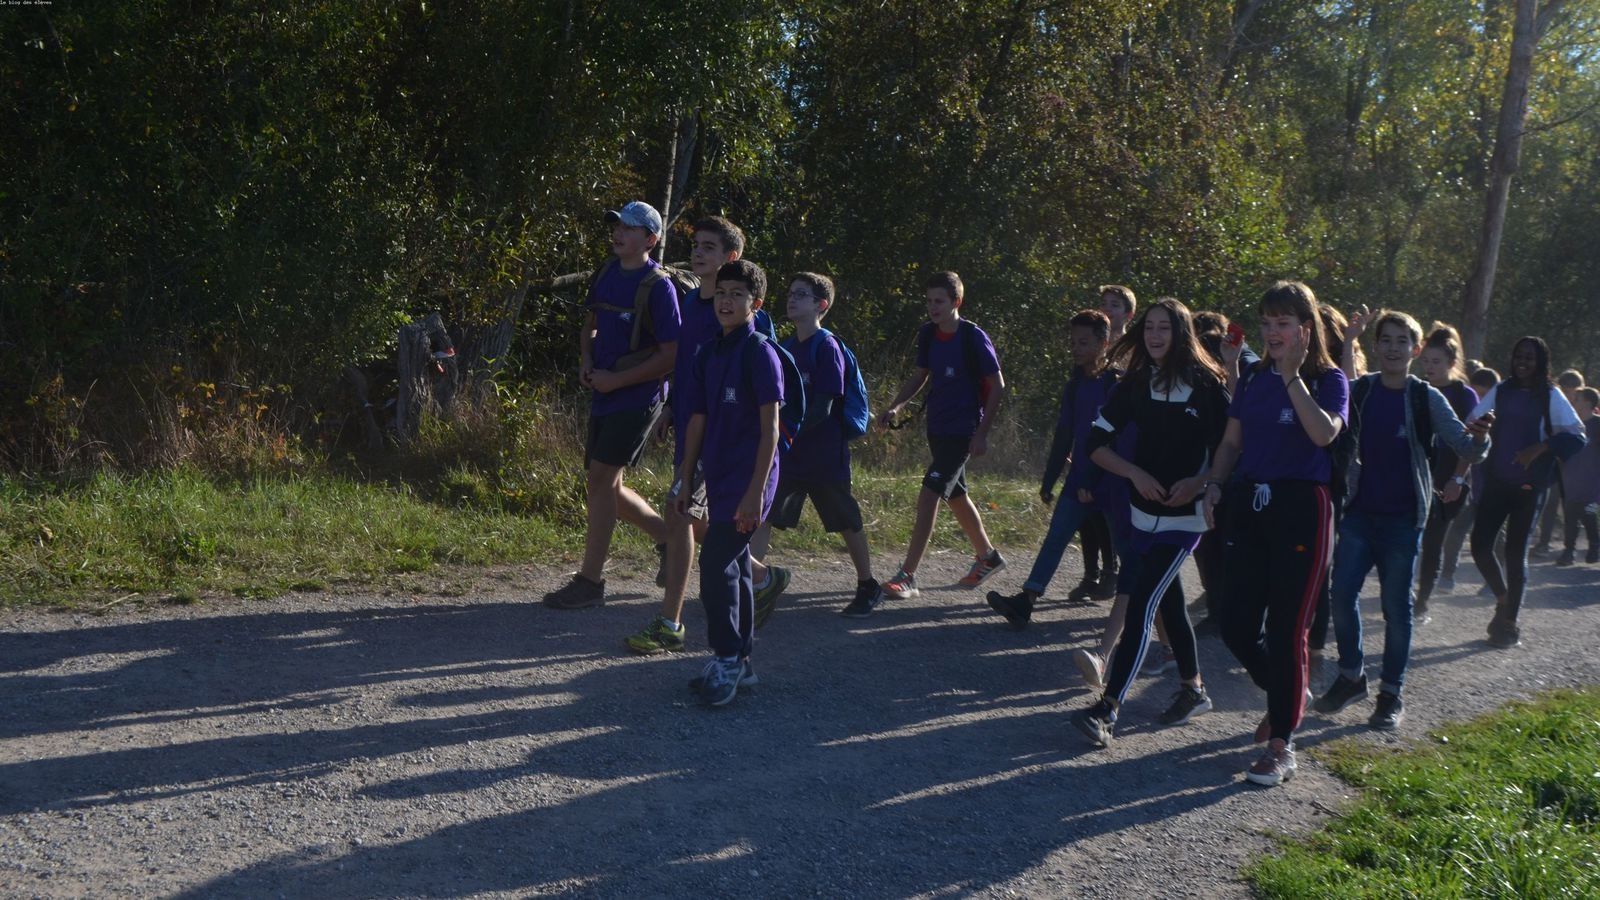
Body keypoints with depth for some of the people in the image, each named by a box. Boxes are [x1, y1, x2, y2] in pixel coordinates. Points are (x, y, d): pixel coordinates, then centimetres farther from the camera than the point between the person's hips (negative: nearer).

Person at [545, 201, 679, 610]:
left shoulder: (658, 286, -14)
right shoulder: (608, 273, 9)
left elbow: (671, 356, -17)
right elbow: (590, 325, 22)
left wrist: (615, 380, -17)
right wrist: (586, 361, 2)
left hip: (637, 398, -8)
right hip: (604, 395, 8)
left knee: (601, 480, -9)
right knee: (603, 485, 12)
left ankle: (590, 580, -1)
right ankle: (669, 538, 30)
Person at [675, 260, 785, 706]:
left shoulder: (760, 352, -11)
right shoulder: (708, 354, 10)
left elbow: (770, 426, -14)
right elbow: (698, 422, 14)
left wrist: (756, 491, -18)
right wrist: (684, 482, 13)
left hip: (748, 480, -8)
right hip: (719, 477, 8)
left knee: (715, 563, -12)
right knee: (733, 567, 13)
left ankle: (727, 659, -2)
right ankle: (739, 660, 22)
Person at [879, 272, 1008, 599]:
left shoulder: (974, 338, -15)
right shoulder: (927, 334, 4)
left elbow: (997, 385, -9)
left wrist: (982, 433, -13)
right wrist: (895, 407, 1)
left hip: (963, 431, -8)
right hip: (937, 427, 8)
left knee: (929, 495, -15)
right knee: (955, 496, 19)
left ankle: (907, 577, -14)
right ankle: (988, 556, 39)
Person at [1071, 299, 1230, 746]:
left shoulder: (1206, 385, -9)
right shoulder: (1135, 385, 2)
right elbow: (1097, 443, 2)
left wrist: (1199, 482, -20)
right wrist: (1136, 473, -12)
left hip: (1185, 515, -5)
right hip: (1145, 511, 5)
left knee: (1141, 606, -14)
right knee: (1169, 603, 17)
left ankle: (1107, 710, -18)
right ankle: (1193, 689, 35)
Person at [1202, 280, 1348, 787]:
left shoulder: (1329, 380, -2)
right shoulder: (1254, 380, 13)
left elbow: (1324, 433, -21)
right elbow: (1231, 443, 17)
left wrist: (1292, 378, -18)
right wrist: (1214, 484, 2)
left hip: (1301, 511, -5)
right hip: (1249, 506, 5)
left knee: (1286, 630, -4)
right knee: (1236, 626, 4)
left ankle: (1282, 746, 4)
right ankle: (1285, 697, 32)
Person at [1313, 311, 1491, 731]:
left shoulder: (1426, 399, -5)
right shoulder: (1358, 391, 2)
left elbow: (1463, 445, -11)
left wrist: (1478, 440, -33)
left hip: (1403, 518, -2)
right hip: (1359, 511, 2)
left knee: (1396, 606, 2)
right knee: (1342, 594, -1)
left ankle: (1391, 694, 12)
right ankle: (1351, 676, 18)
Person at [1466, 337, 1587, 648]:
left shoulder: (1550, 396, -2)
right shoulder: (1501, 391, 7)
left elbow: (1576, 436, -10)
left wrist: (1540, 448, -22)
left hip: (1529, 485, -3)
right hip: (1497, 480, 3)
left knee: (1515, 550, 0)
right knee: (1480, 543, -4)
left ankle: (1509, 623, 12)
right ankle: (1504, 599, 21)